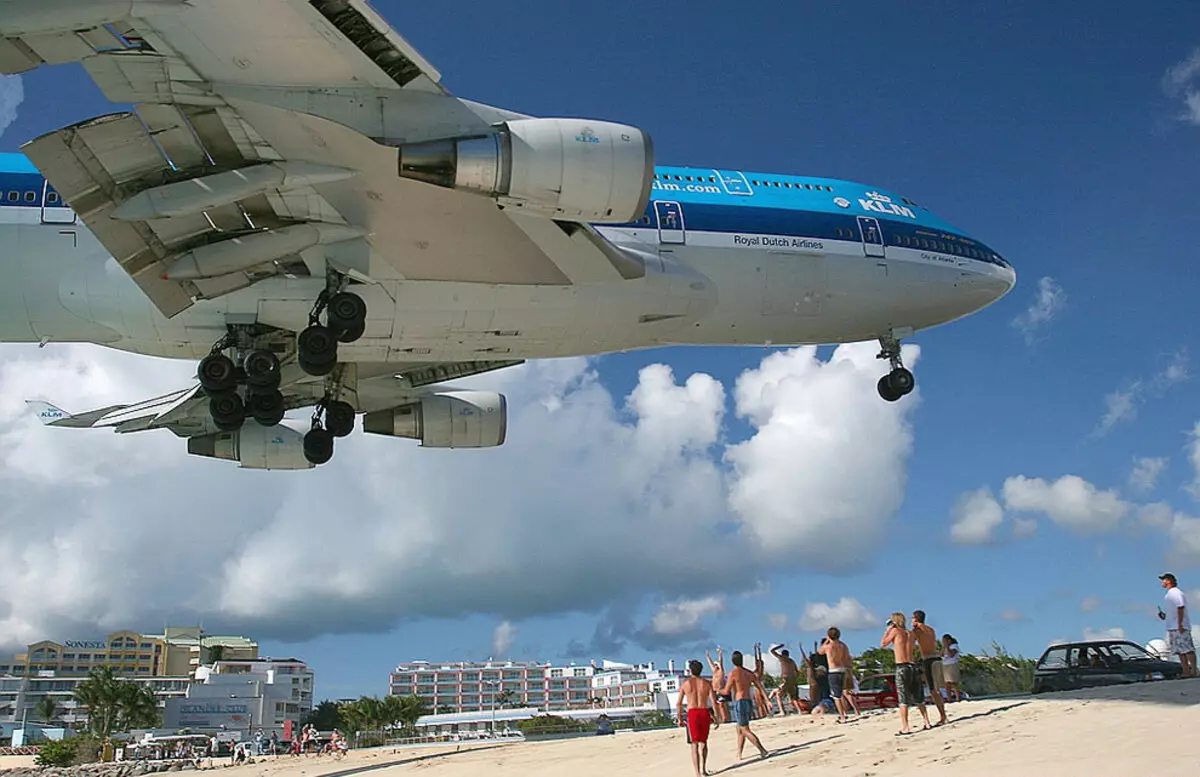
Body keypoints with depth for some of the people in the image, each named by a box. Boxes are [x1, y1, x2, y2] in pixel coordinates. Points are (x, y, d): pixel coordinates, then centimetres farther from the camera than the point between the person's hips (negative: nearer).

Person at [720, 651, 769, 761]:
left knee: (745, 730, -5)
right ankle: (739, 754, 21)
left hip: (740, 703, -7)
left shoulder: (733, 673, -9)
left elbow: (726, 691, -11)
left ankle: (762, 750, -16)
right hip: (749, 702, 7)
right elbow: (761, 687, 6)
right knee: (740, 730, 18)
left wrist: (718, 690, 9)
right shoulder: (749, 673, 11)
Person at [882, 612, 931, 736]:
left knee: (903, 698, -7)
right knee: (918, 697, 16)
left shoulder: (895, 630, -2)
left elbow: (883, 644, 5)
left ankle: (905, 728, -11)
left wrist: (888, 630, 12)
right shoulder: (910, 633, 14)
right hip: (912, 666, 6)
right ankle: (927, 722, 18)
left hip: (902, 667, -6)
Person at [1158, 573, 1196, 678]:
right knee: (1180, 651, 9)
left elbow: (1180, 607, -21)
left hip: (1180, 627, -11)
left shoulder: (1175, 592, -11)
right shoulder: (1170, 593, 20)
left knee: (1188, 649, -10)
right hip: (1173, 627, 11)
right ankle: (1186, 671, 10)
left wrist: (1180, 624, -24)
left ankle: (1194, 671, -12)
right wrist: (1165, 615, 15)